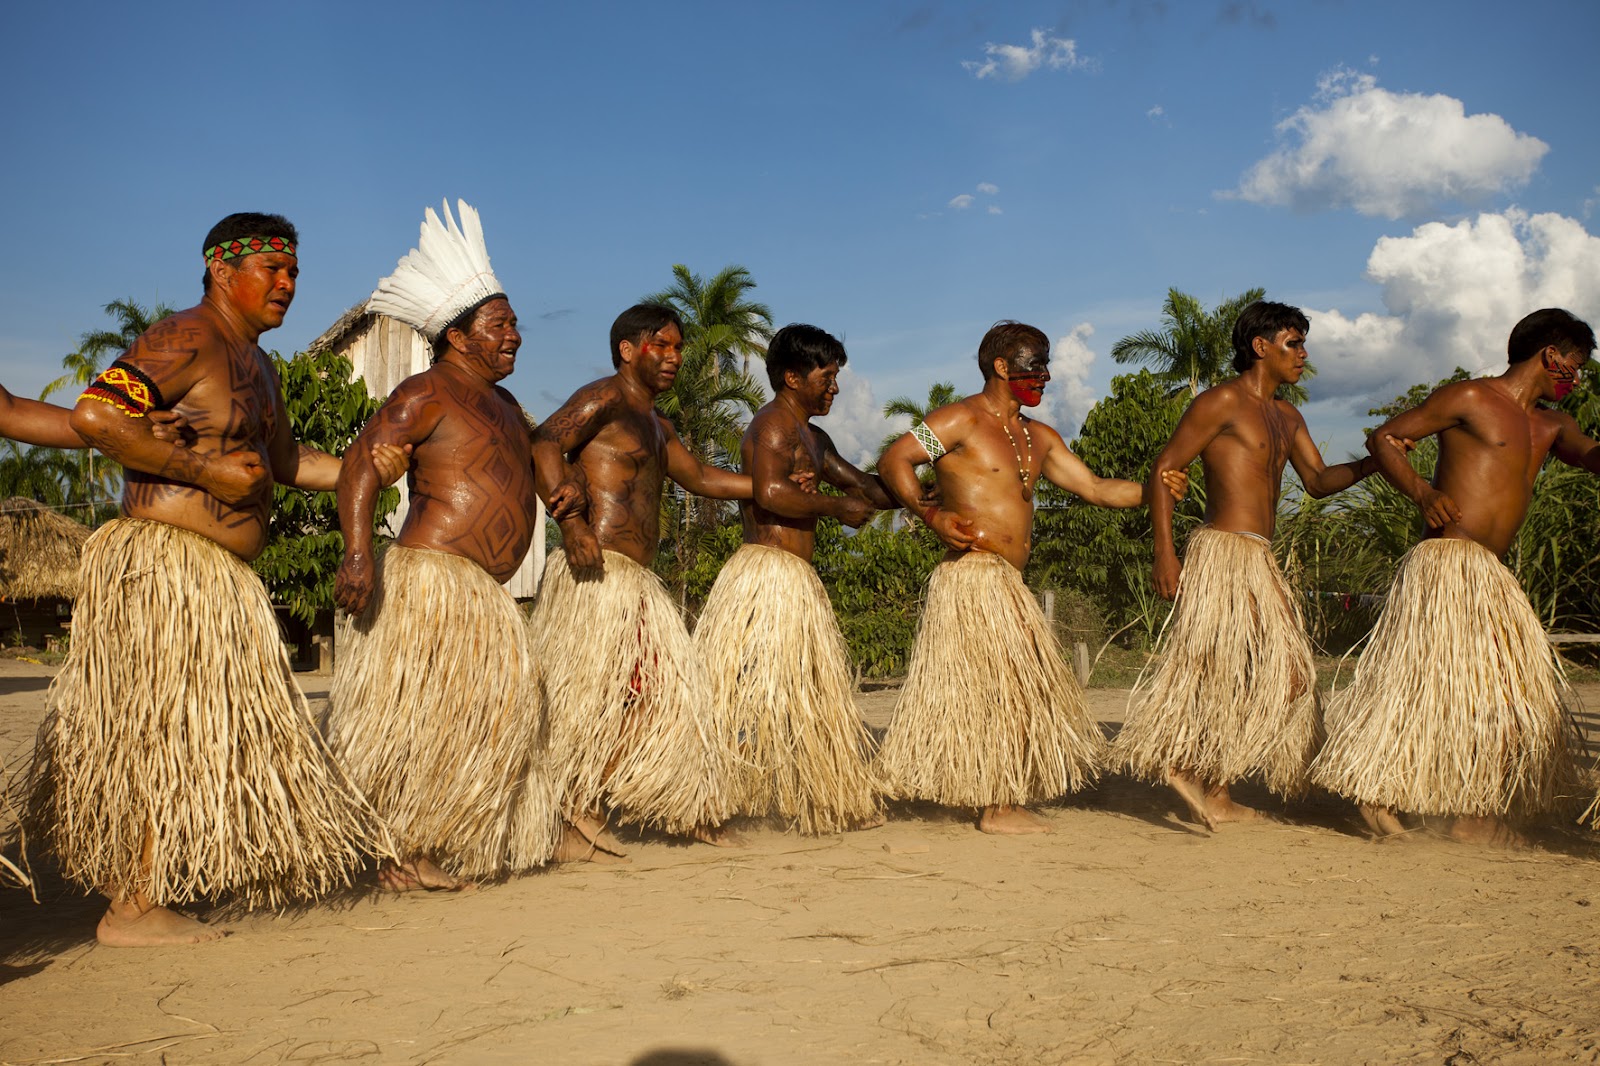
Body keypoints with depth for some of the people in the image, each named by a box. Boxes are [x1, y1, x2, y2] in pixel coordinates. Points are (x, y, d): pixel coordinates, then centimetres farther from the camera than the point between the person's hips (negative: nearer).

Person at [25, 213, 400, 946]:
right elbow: (95, 415, -22)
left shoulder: (256, 364, 20)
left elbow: (284, 462, 30)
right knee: (167, 725, -6)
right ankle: (134, 907, 2)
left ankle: (134, 884, 26)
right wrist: (209, 469, -20)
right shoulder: (187, 339, -11)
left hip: (220, 576, 10)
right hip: (166, 562, -10)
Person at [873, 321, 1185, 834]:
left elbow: (1097, 489, 19)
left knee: (1018, 689, 9)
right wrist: (930, 514, -25)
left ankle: (999, 801, 18)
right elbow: (893, 459, -12)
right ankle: (997, 807, 3)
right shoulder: (964, 419, -4)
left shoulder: (1040, 438, 20)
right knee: (1000, 687, -6)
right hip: (973, 576, -8)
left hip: (1007, 584, 8)